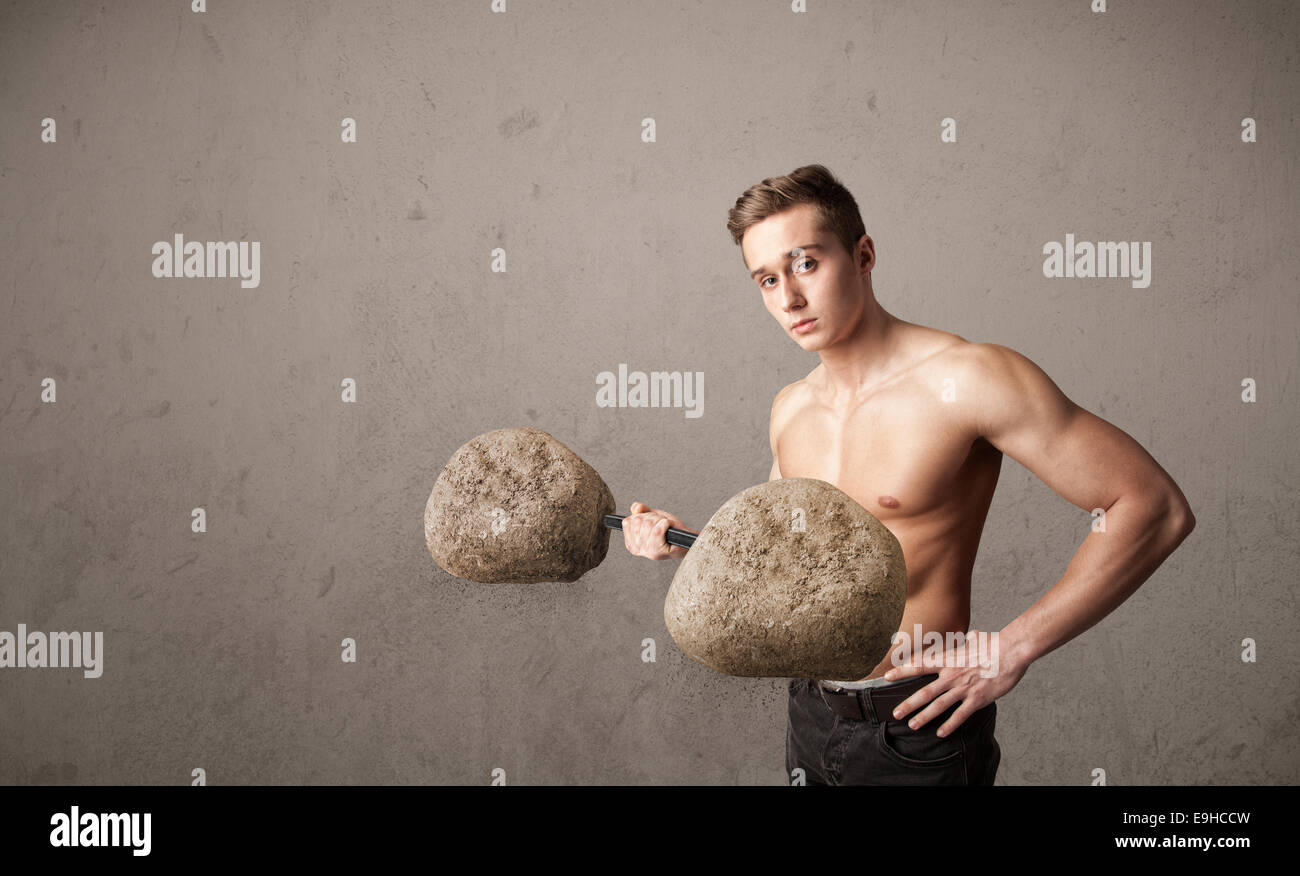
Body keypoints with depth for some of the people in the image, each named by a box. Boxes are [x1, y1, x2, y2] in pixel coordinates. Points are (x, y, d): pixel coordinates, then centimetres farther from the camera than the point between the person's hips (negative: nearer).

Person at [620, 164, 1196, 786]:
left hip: (915, 731, -6)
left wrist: (1011, 648, -20)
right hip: (810, 714, 7)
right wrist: (689, 542, 1)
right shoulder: (789, 410, 4)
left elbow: (1155, 508, -18)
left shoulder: (967, 379, -17)